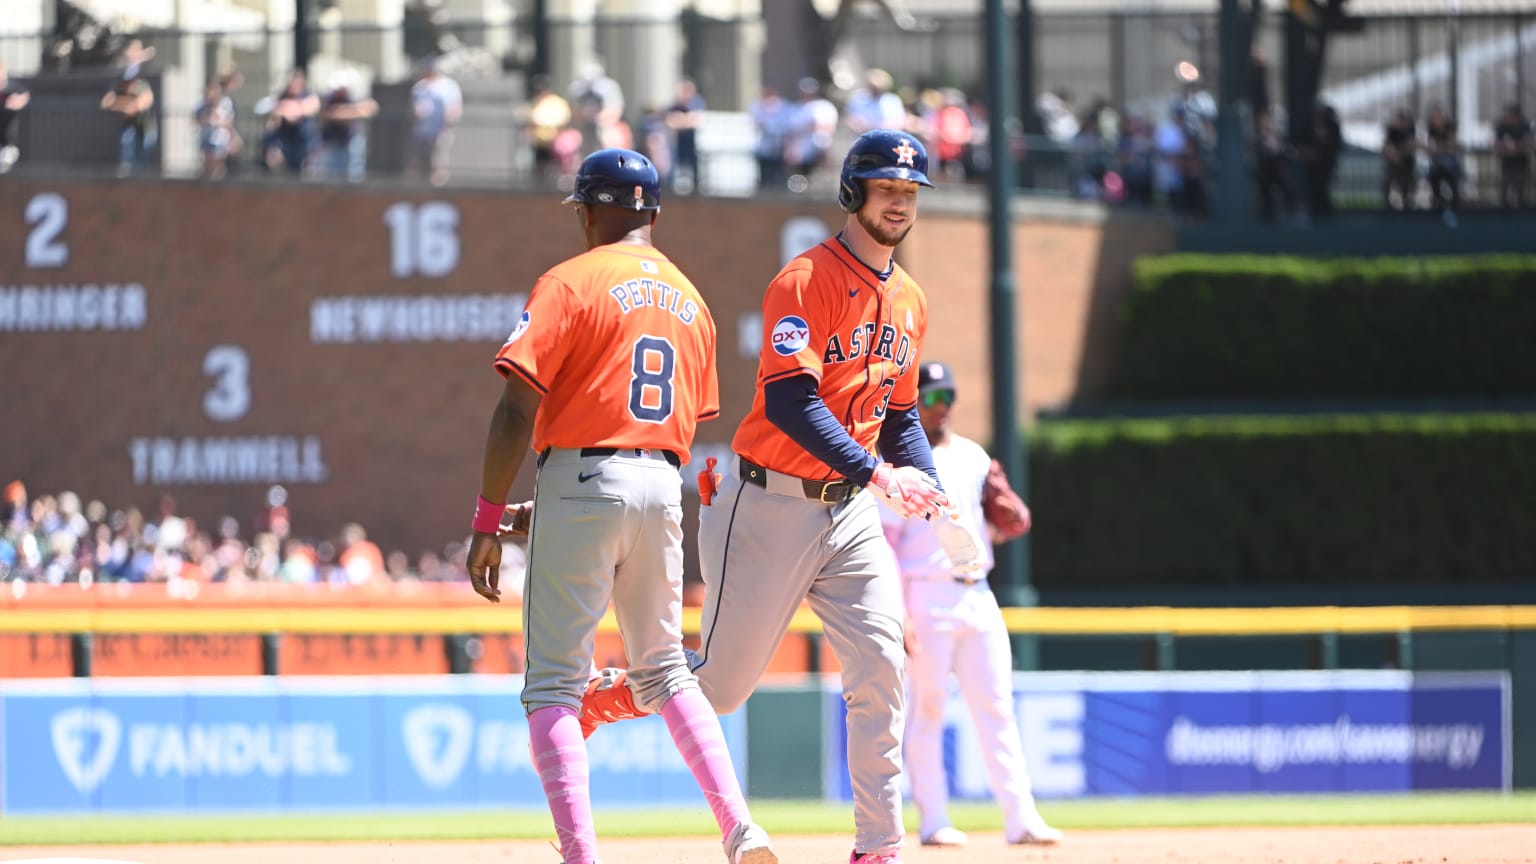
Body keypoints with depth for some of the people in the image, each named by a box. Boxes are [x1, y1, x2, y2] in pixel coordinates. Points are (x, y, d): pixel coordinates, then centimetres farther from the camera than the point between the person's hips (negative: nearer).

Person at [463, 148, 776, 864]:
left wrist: (487, 524, -9)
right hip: (664, 488, 6)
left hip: (582, 476, -6)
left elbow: (518, 410, -12)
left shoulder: (571, 283, -5)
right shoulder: (690, 301, 15)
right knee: (665, 671, 18)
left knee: (554, 683, -3)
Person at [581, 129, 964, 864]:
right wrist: (875, 473, -33)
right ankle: (591, 699, 28)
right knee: (720, 686, 2)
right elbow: (790, 401, -25)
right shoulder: (804, 282, -15)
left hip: (851, 509, 6)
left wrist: (934, 498, 3)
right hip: (771, 507, -6)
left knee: (880, 670, -7)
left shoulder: (909, 303, 10)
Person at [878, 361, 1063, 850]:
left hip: (977, 594, 5)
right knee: (928, 709, -3)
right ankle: (933, 822, 0)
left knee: (996, 708, 0)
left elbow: (1010, 527, 18)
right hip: (927, 598, -5)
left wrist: (1004, 502, -4)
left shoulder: (973, 457, 16)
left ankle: (1020, 818, -3)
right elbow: (884, 546, -9)